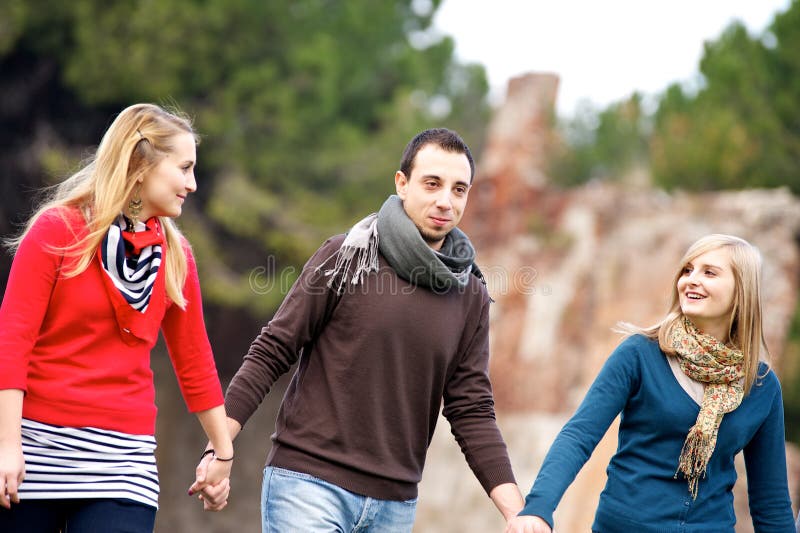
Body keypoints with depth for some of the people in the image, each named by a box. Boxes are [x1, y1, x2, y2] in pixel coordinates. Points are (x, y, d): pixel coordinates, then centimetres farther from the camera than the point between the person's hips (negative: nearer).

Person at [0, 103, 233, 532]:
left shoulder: (175, 256, 9)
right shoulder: (58, 229, -3)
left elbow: (194, 363, 17)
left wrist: (223, 452, 19)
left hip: (123, 460, 3)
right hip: (39, 441, -3)